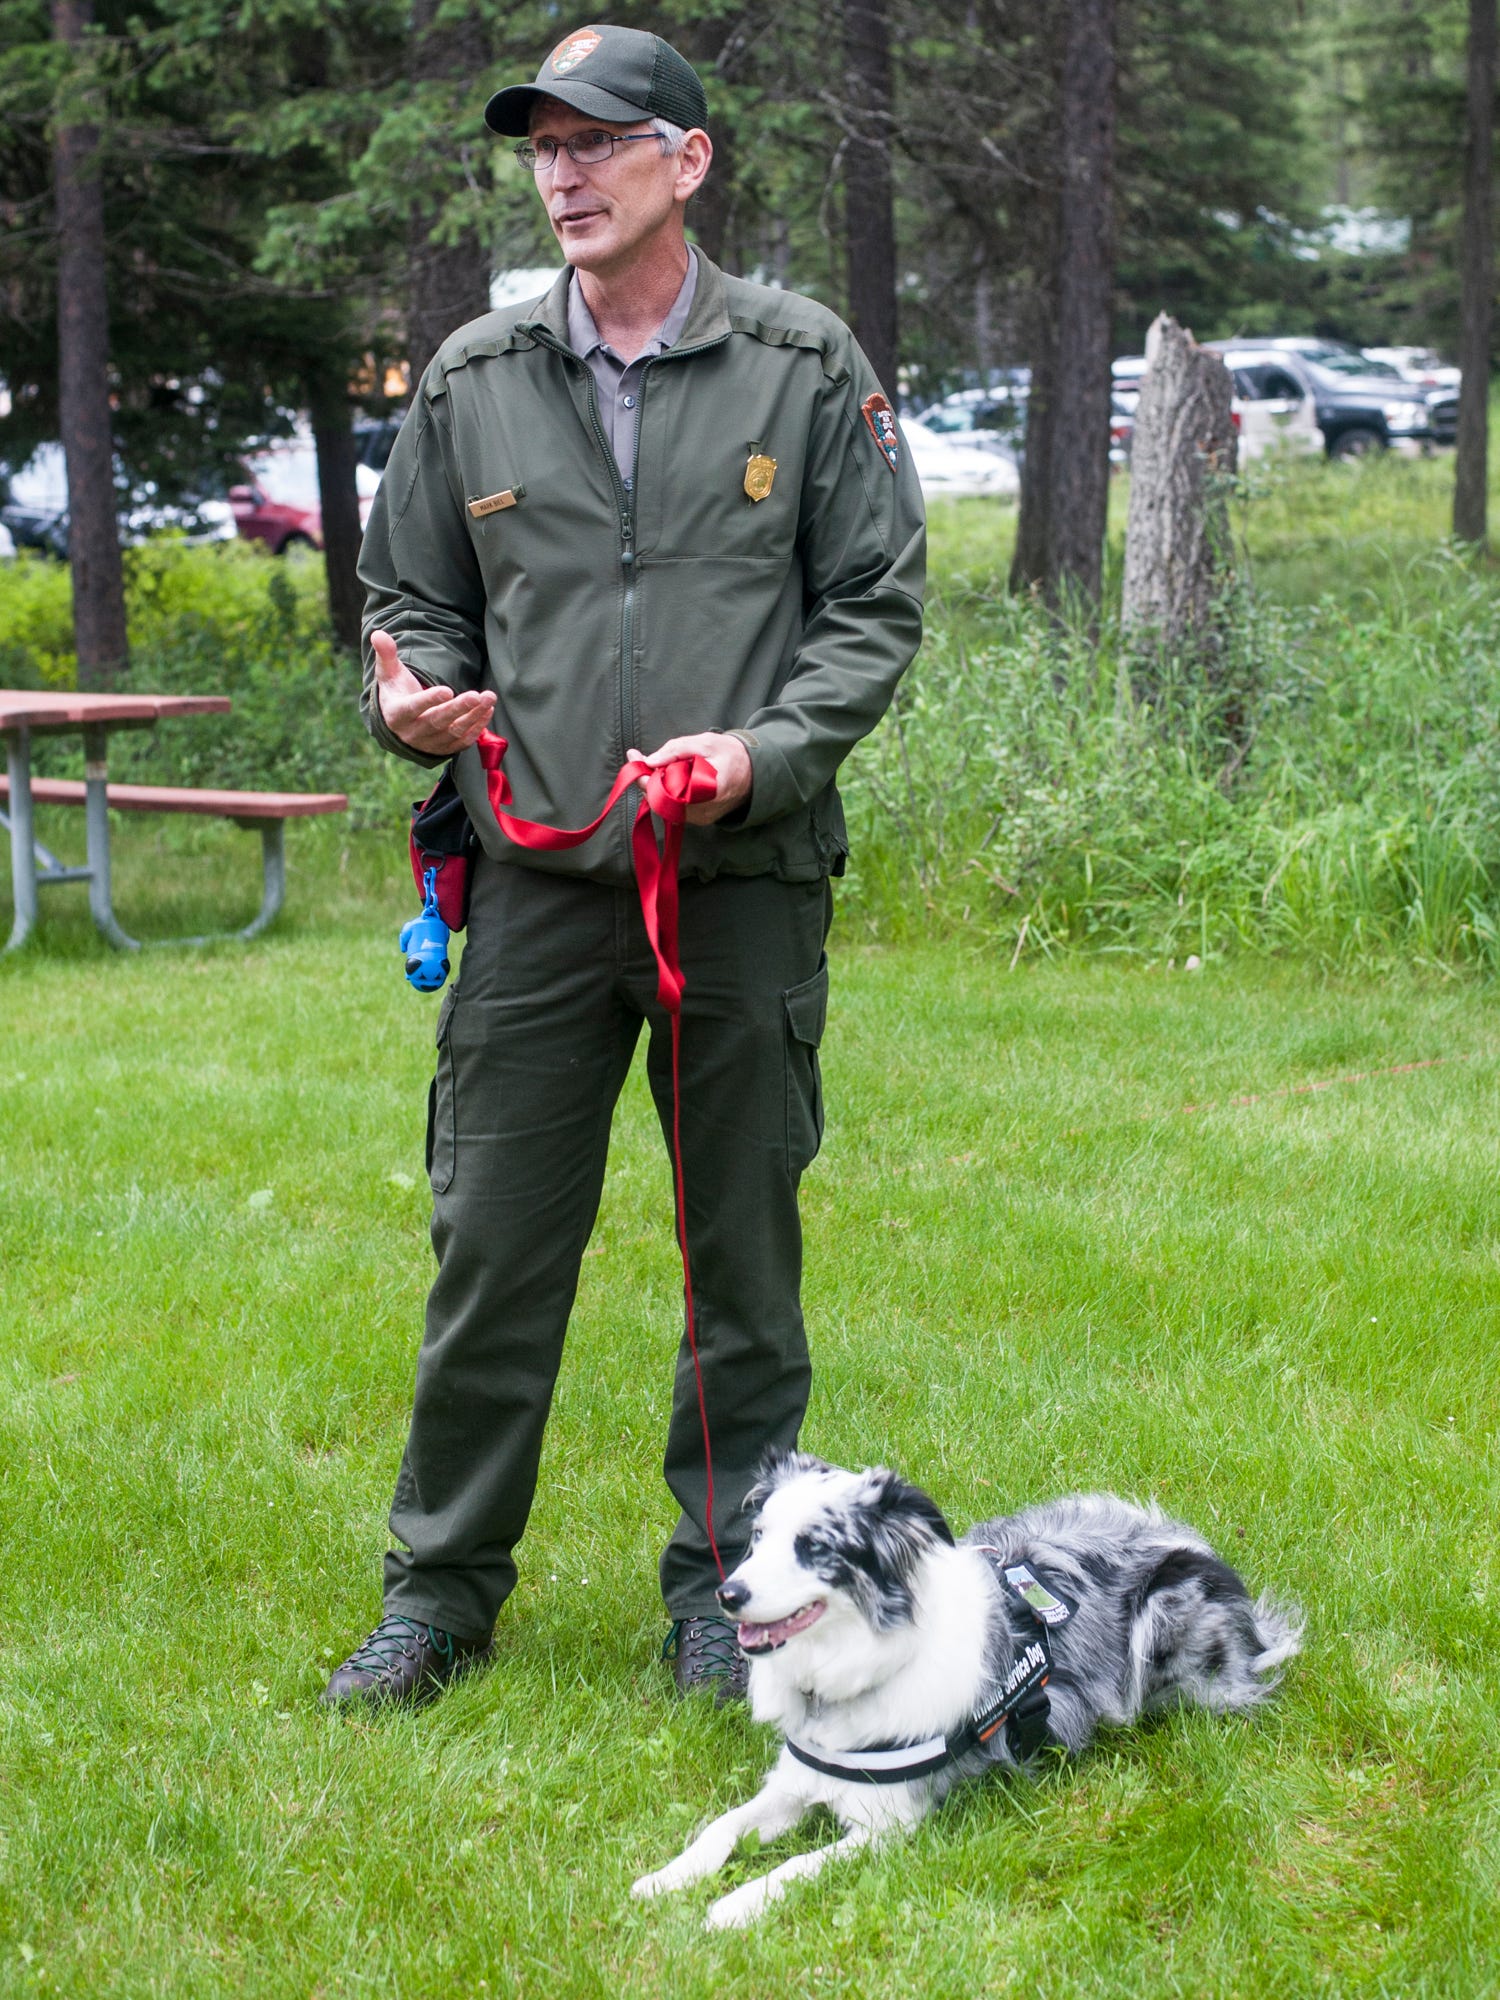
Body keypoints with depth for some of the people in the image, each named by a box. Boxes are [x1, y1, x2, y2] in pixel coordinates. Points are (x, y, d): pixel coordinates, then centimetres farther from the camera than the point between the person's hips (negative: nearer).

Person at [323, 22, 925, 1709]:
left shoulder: (805, 369, 1)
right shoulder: (472, 382, 7)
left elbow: (877, 604, 2)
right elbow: (412, 600, 15)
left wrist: (762, 757, -13)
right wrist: (411, 704, -7)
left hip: (747, 884, -1)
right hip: (535, 886, 2)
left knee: (745, 1252, 8)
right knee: (490, 1250, 4)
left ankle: (724, 1583, 22)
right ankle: (441, 1587, 17)